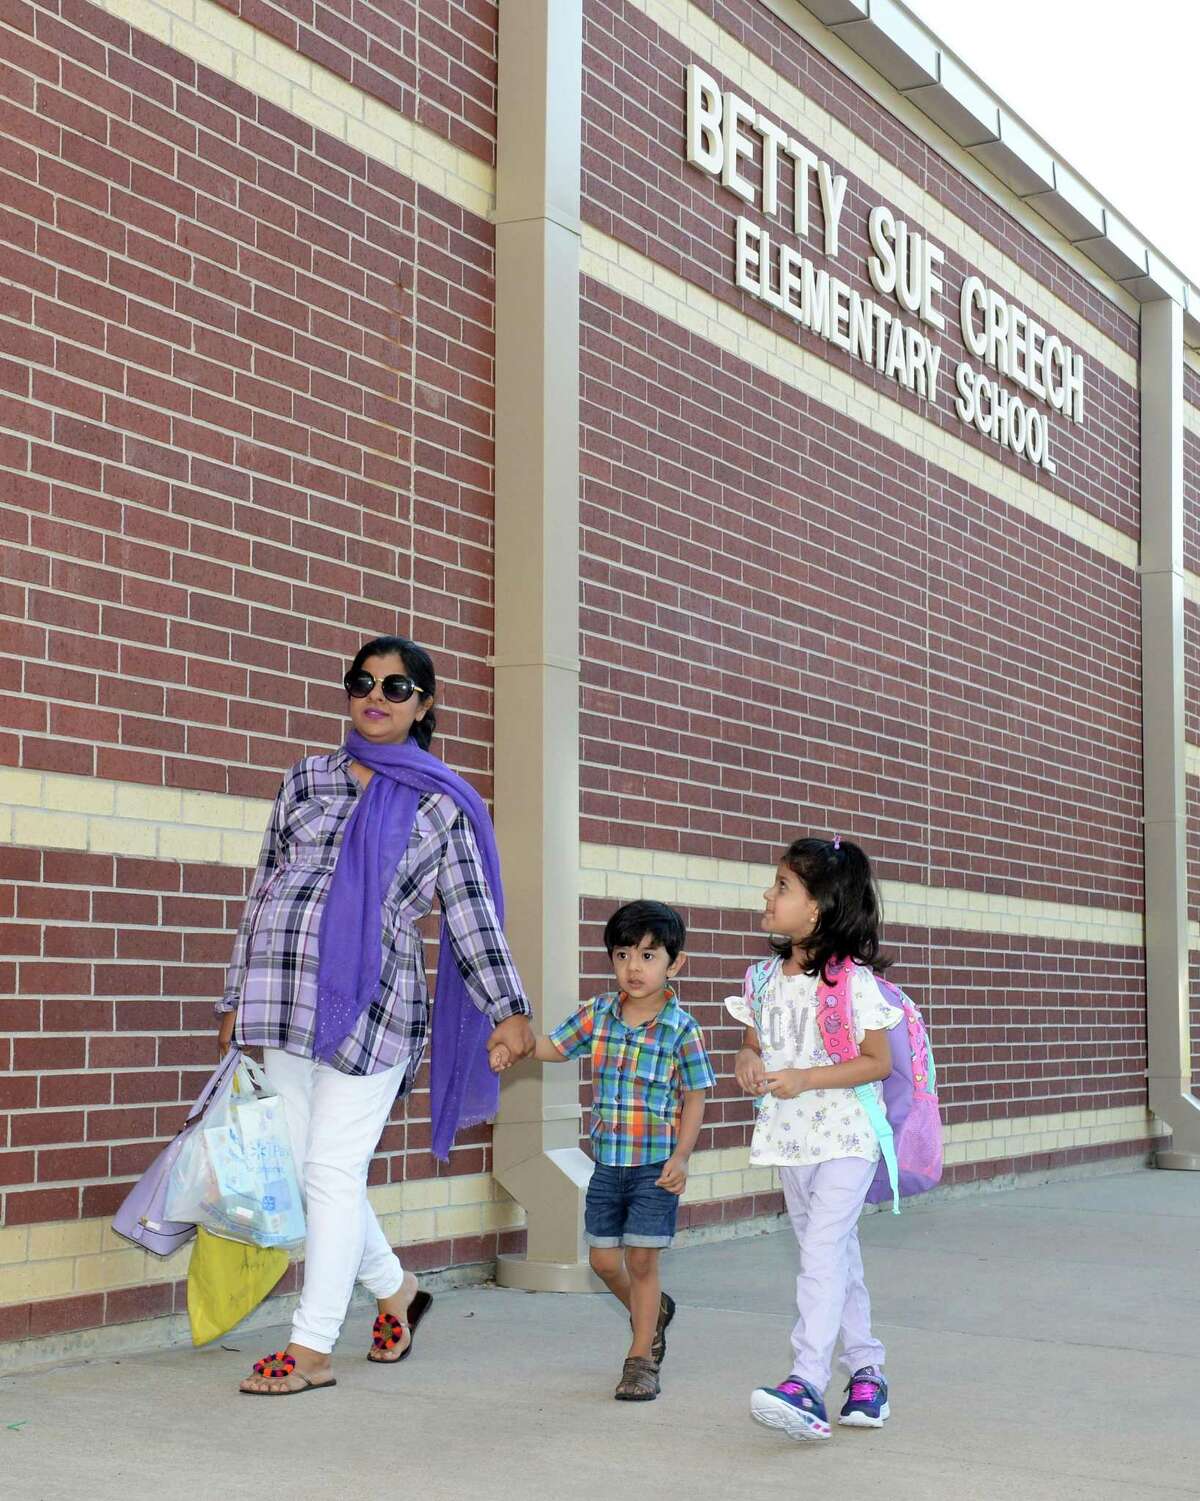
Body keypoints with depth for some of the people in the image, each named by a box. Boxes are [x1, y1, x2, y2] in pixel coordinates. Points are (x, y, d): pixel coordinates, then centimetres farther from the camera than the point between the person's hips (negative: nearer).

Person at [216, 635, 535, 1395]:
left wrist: (508, 1007, -2)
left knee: (333, 1171, -4)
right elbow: (265, 887, 14)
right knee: (298, 1166, 10)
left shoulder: (442, 804, 3)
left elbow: (471, 913, 4)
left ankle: (312, 1349, 6)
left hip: (371, 1004, -5)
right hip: (285, 1000, 5)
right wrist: (239, 998, 13)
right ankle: (396, 1290, 32)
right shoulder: (307, 779, 12)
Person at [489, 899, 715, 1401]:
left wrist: (680, 1157, -14)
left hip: (656, 1165, -5)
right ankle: (653, 1310, 41)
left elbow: (694, 1097, -6)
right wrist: (512, 1047, -10)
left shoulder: (680, 1028, -10)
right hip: (607, 1162, 5)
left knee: (641, 1259, -2)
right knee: (603, 1258, 12)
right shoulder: (599, 1013, 1)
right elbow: (554, 1046, 10)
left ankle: (641, 1357, 12)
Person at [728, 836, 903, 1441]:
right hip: (790, 1139, 7)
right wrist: (748, 1060, -8)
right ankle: (867, 1373, 26)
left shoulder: (852, 980, -14)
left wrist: (805, 1079, -22)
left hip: (846, 1139, -7)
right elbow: (755, 1044, 17)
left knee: (822, 1254, -17)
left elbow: (878, 1061, -13)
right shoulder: (766, 979, 6)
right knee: (835, 1256, 14)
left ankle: (806, 1385, -24)